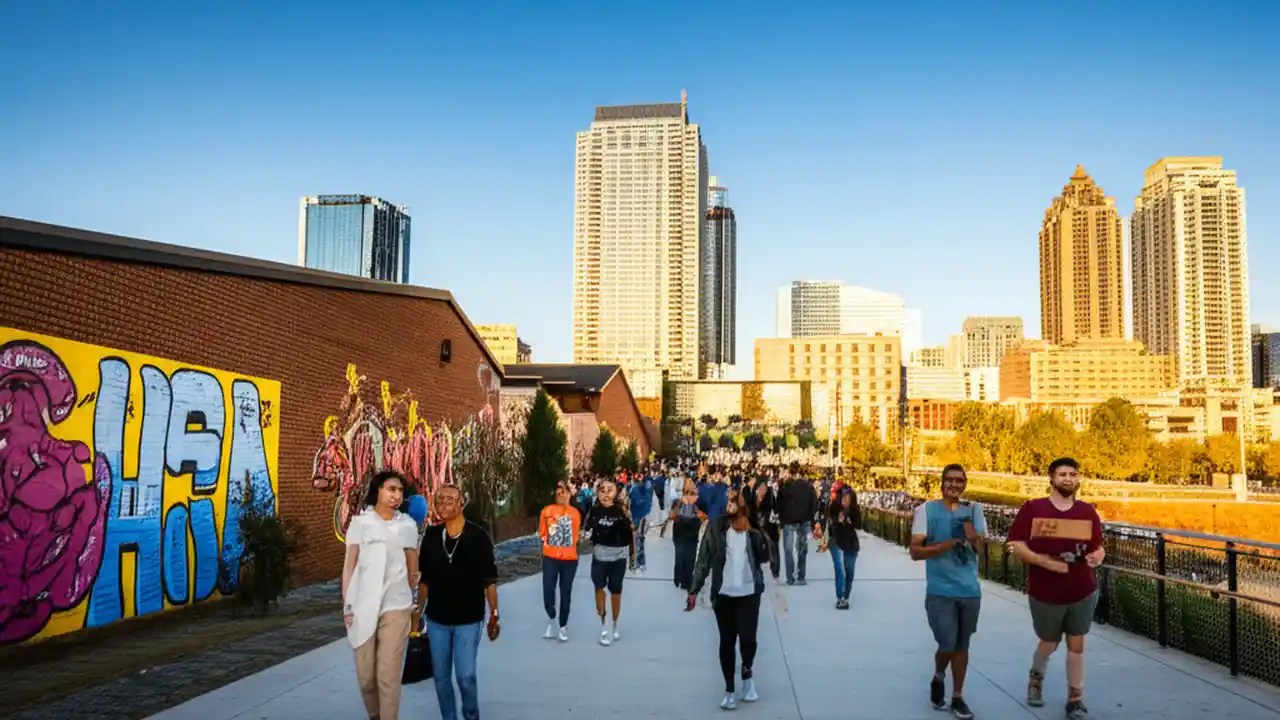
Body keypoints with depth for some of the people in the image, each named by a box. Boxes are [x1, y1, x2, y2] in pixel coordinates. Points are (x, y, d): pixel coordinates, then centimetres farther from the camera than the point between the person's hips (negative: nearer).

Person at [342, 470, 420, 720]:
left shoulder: (408, 525, 7)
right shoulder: (360, 522, 4)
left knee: (389, 674, -4)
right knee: (365, 674, 8)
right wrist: (347, 604, -2)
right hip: (363, 607, 0)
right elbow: (349, 564, 3)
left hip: (396, 607, 0)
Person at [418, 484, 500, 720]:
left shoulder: (478, 536, -11)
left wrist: (494, 615, -7)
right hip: (436, 619, 3)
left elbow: (489, 581, -7)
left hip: (468, 619, -3)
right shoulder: (431, 535, -2)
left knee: (466, 676, -2)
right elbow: (424, 579, 7)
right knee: (441, 676, 11)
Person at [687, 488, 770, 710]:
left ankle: (747, 673, 27)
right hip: (723, 594, 0)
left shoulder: (753, 529, 0)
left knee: (748, 639, -4)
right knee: (727, 641, 7)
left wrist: (759, 535, -17)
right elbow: (704, 559, -2)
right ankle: (729, 690, 21)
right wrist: (694, 590, -5)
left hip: (749, 593, 0)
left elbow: (764, 558, -1)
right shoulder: (716, 526, -4)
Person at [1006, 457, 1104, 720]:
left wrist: (1097, 556, -17)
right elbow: (1016, 546, -11)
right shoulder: (1032, 508, -9)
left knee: (1076, 643, 6)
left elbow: (1098, 547, 6)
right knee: (1049, 643, 15)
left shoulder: (1087, 511, 0)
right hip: (1045, 592, -1)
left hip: (1082, 591, 2)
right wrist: (1046, 561, -22)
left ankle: (1075, 698, 21)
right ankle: (1036, 677, 46)